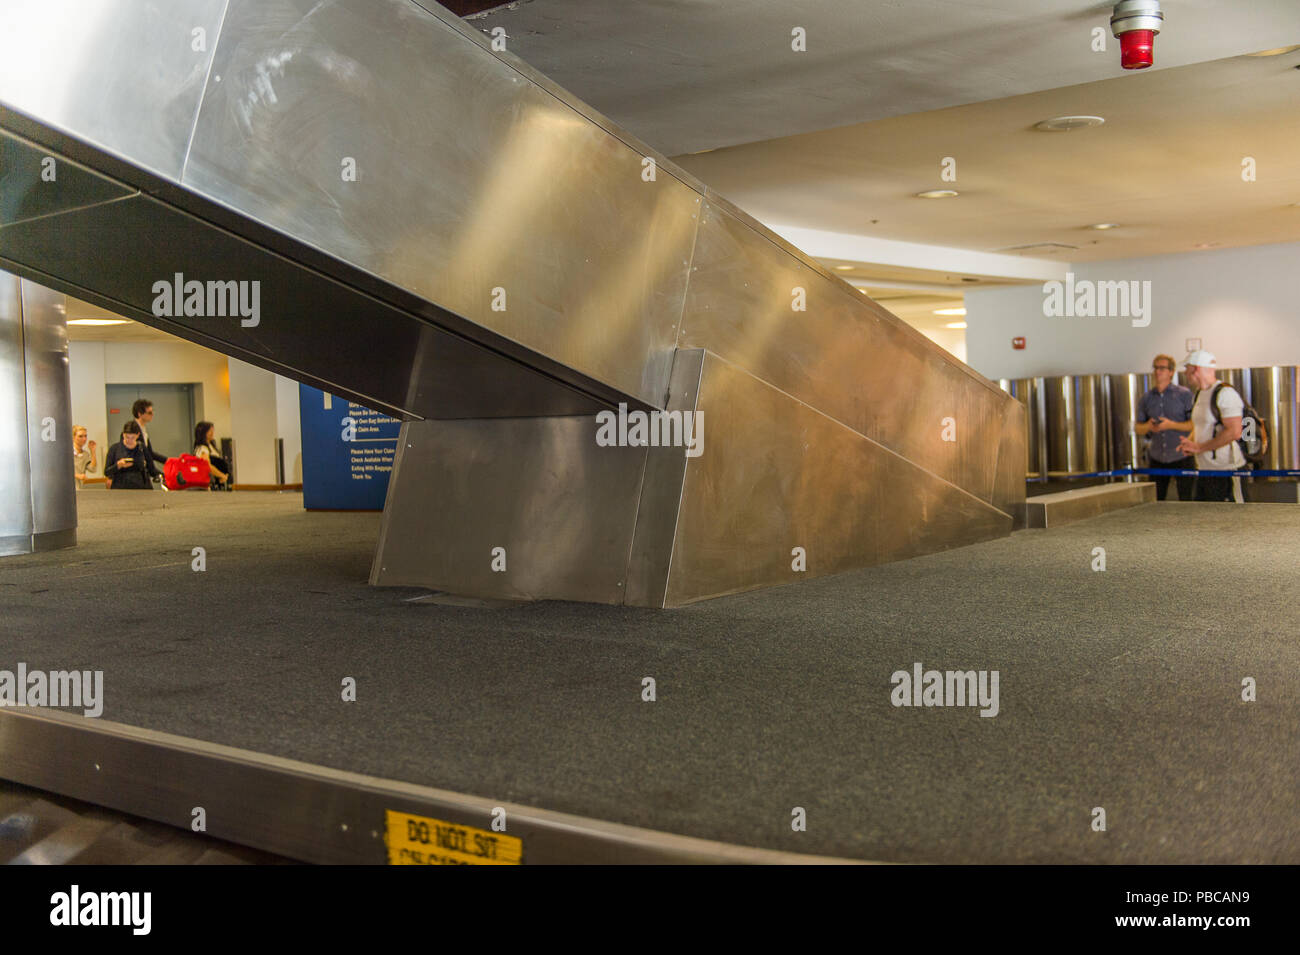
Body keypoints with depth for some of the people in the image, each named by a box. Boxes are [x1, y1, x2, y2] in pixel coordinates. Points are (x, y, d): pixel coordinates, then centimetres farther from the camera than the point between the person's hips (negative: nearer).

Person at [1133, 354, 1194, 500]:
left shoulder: (1184, 394, -3)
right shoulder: (1147, 398, 9)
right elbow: (1137, 428, 11)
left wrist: (1172, 425, -20)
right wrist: (1148, 426, -11)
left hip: (1182, 456, -4)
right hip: (1157, 458, 4)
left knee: (1186, 501, -1)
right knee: (1155, 501, 7)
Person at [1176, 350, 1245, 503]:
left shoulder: (1225, 393, -14)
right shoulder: (1199, 394, 15)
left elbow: (1234, 432, -22)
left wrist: (1199, 447, -18)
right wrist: (1190, 443, 5)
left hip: (1225, 471, -9)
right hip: (1204, 470, 9)